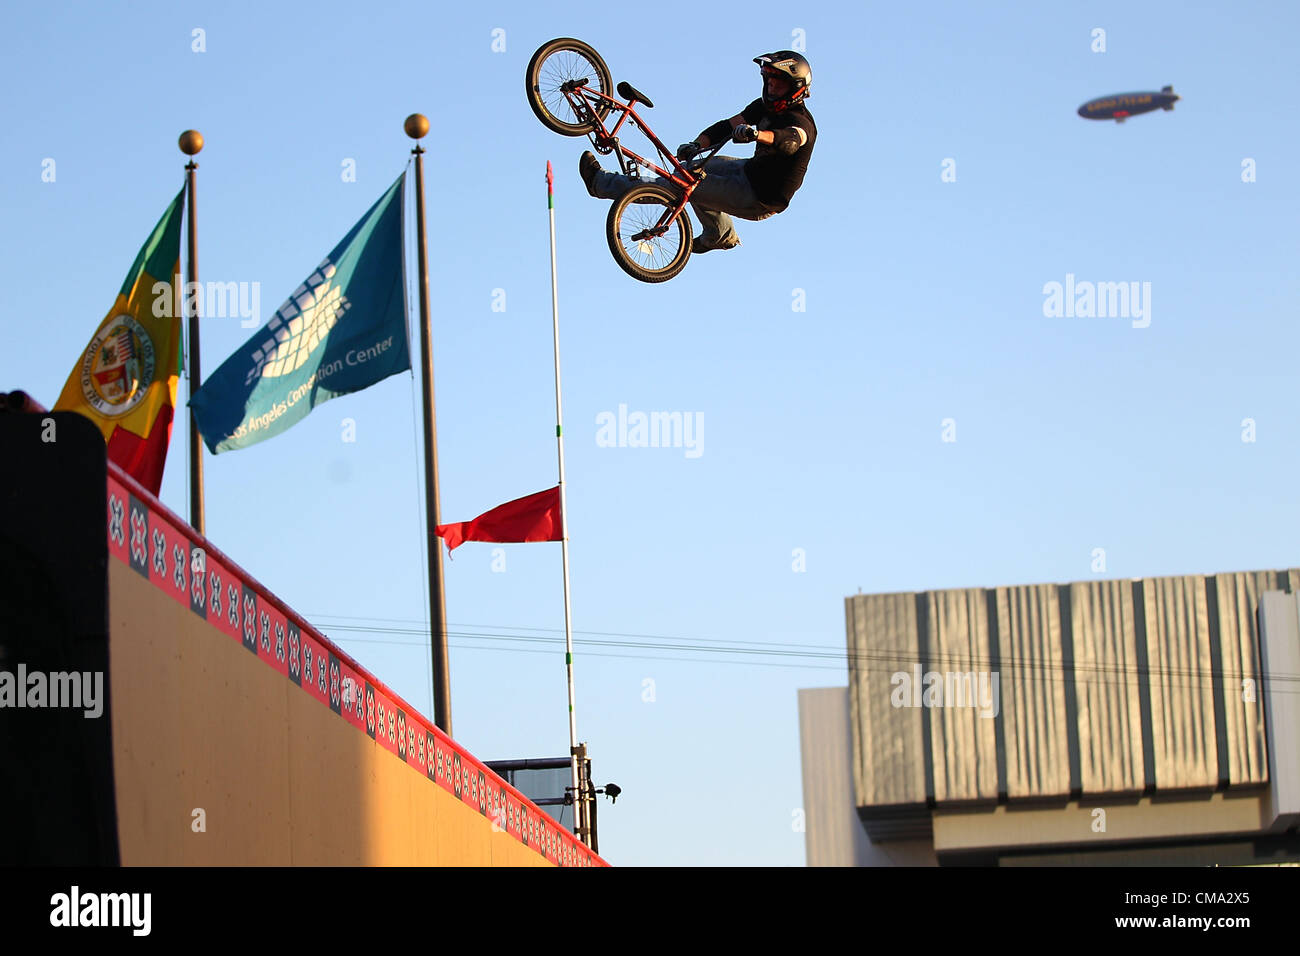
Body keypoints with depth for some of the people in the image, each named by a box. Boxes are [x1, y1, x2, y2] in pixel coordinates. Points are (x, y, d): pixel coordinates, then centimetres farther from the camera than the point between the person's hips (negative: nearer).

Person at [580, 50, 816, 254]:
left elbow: (791, 140, -50)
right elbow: (729, 126, -5)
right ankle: (720, 235, 30)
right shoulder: (765, 107, 0)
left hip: (760, 202, -9)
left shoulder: (800, 121, -27)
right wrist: (696, 145, -21)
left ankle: (602, 184, 1)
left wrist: (756, 134, -68)